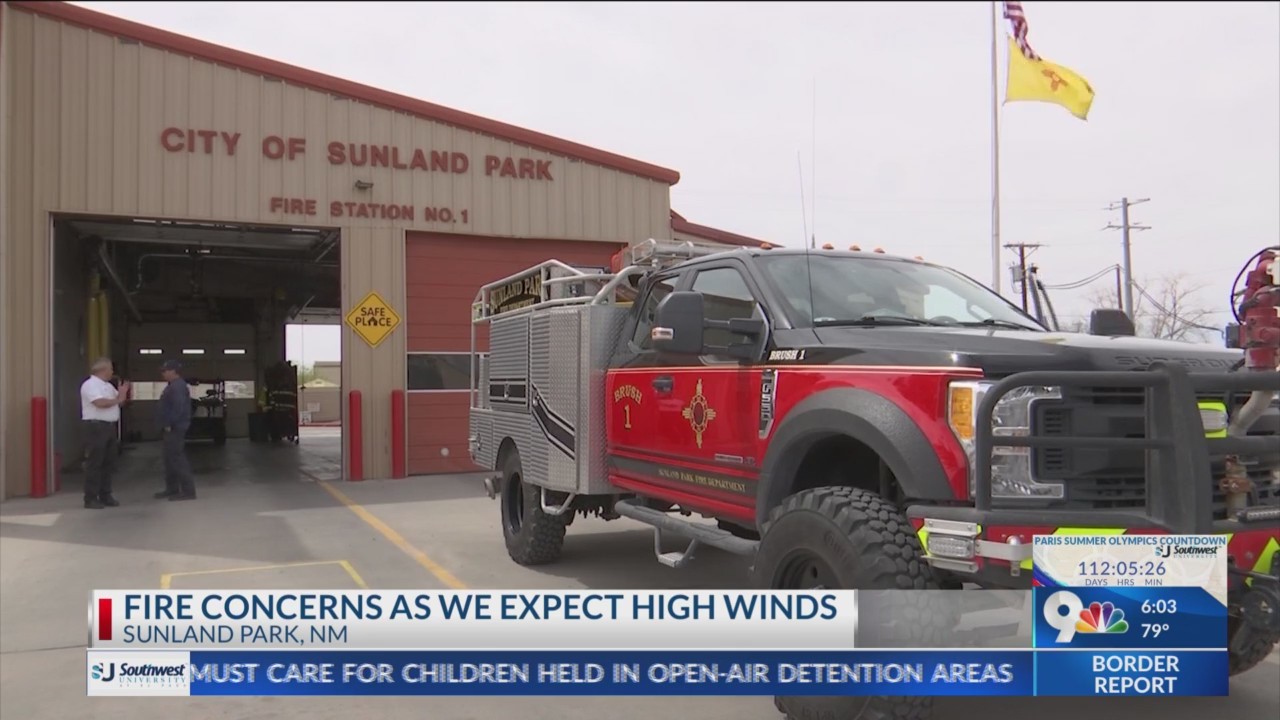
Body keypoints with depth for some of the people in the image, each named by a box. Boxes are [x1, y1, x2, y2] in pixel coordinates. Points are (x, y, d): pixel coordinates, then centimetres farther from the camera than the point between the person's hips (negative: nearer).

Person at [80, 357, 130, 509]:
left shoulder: (108, 386, 18)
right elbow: (101, 403, -24)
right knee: (94, 464, -6)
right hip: (96, 427, -9)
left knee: (108, 463, 11)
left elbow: (120, 401, 20)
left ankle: (105, 496, 18)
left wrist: (123, 394, -1)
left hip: (110, 427, 9)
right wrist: (117, 400, -9)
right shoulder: (90, 384, -11)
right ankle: (90, 499, -3)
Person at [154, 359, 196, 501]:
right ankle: (172, 489, 23)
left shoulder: (178, 386, -18)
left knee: (177, 459, -11)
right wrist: (168, 424, 16)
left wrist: (169, 424, -21)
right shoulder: (173, 385, 18)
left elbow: (178, 408, -27)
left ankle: (188, 491, -10)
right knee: (171, 458, 15)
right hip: (173, 428, 11)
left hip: (175, 428, -11)